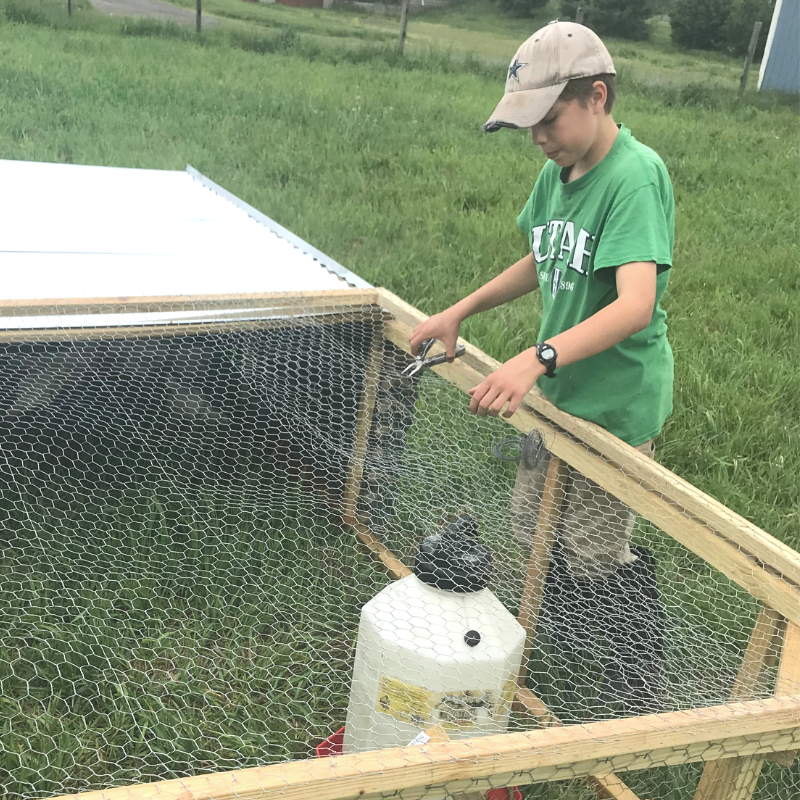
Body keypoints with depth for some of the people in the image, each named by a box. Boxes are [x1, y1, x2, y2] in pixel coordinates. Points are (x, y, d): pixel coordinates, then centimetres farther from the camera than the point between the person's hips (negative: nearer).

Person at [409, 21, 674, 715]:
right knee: (534, 526, 20)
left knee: (598, 551, 6)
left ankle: (641, 685, 31)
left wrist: (538, 358, -45)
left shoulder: (635, 176, -23)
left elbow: (635, 306, -35)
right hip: (561, 391, 8)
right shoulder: (558, 172, 3)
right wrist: (461, 311, 10)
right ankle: (565, 637, 47)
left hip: (617, 403, -8)